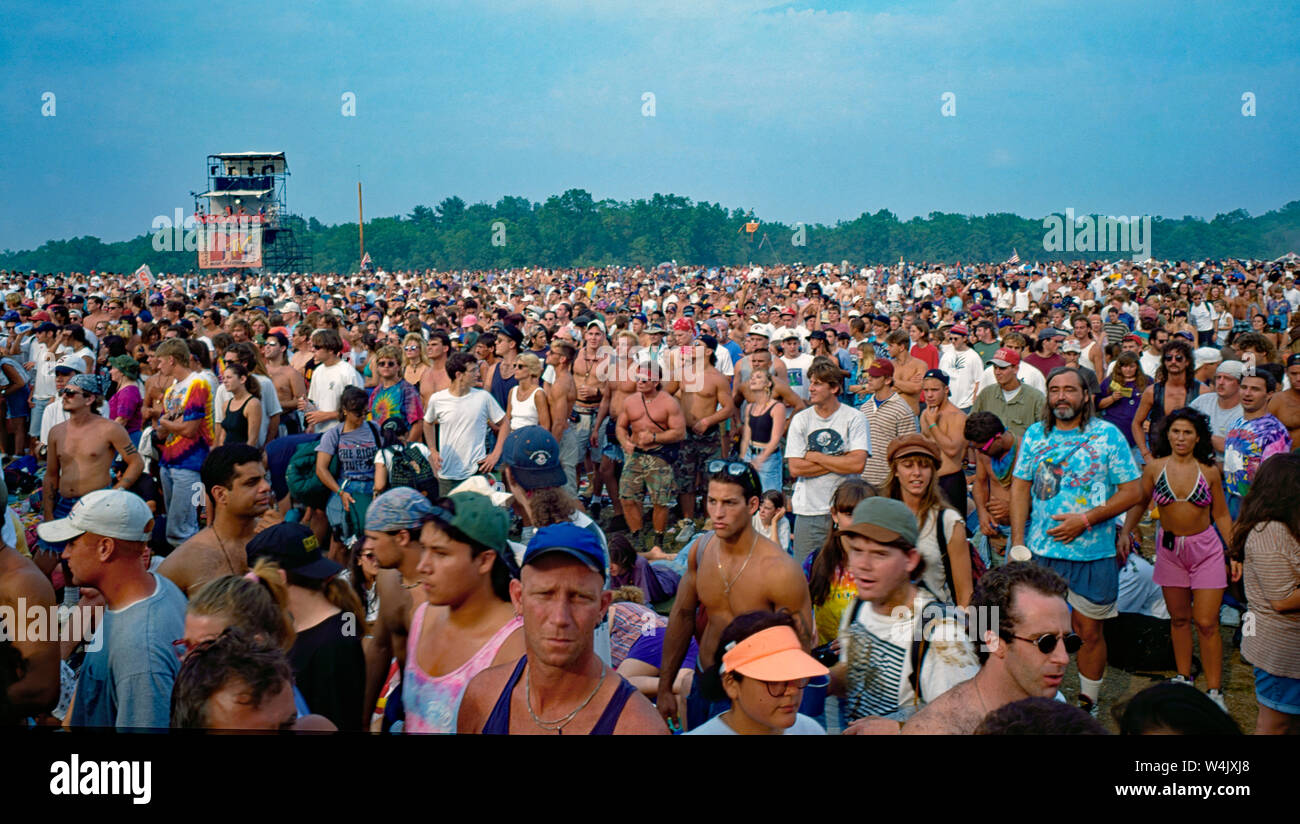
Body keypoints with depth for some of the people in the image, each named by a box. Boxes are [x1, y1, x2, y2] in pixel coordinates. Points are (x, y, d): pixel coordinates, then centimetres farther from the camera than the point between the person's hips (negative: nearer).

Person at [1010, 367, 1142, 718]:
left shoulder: (1108, 435, -3)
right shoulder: (1035, 434, 6)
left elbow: (1133, 490, -5)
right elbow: (1020, 487, 6)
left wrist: (1085, 520, -14)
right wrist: (1017, 542, -2)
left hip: (1094, 554, -2)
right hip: (1040, 551, 2)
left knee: (1089, 632, 8)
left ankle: (1088, 704, 25)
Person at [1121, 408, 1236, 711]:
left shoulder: (1209, 471, -6)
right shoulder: (1155, 468, -5)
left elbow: (1222, 516, 3)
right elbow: (1138, 503, 7)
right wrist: (1126, 531, -7)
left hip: (1206, 549, -2)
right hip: (1169, 548, 2)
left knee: (1206, 623, -3)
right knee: (1179, 618, 15)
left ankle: (1214, 691, 8)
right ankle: (1184, 678, 31)